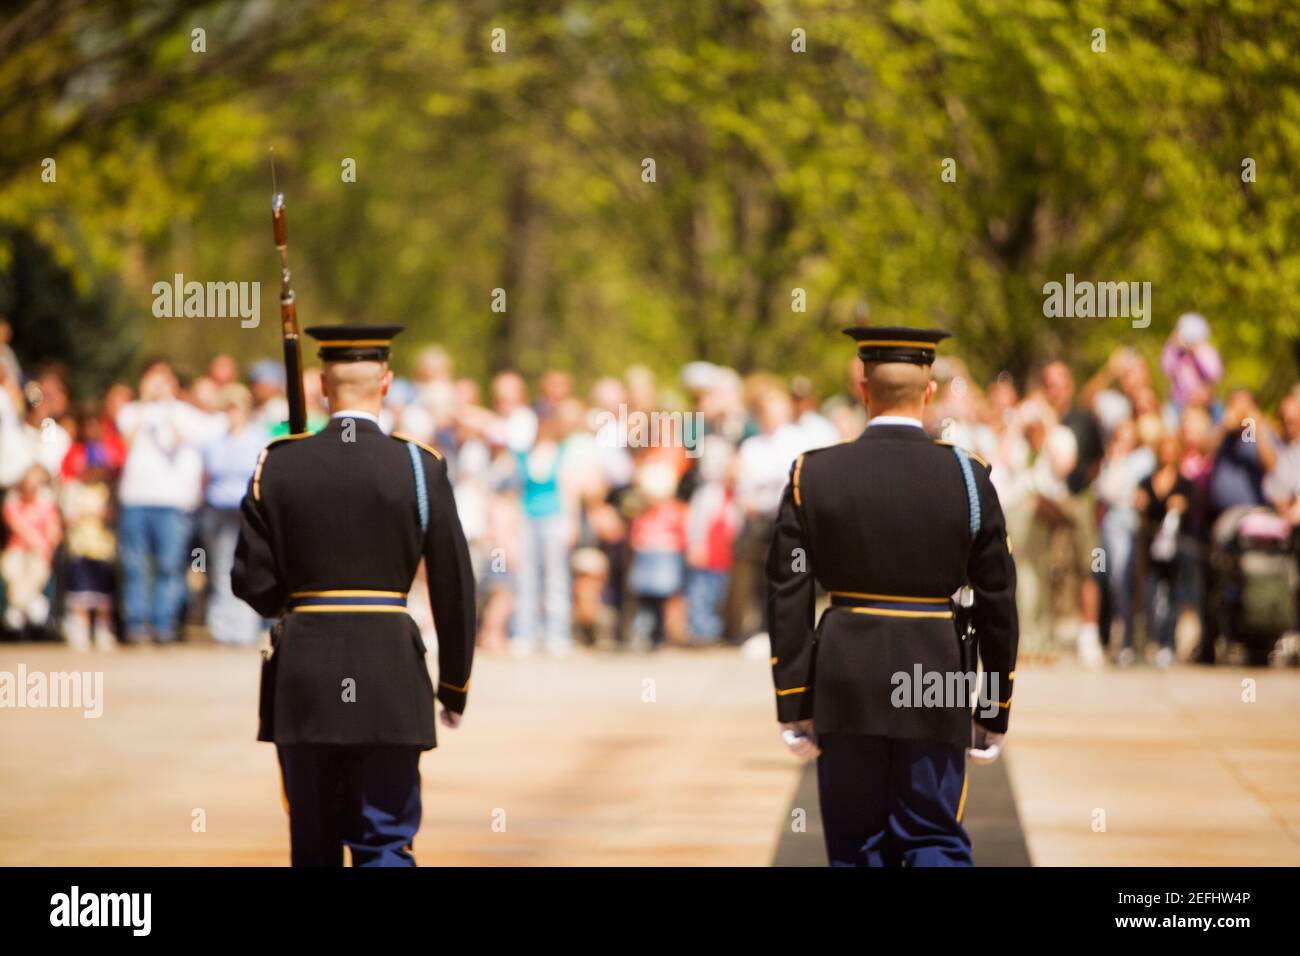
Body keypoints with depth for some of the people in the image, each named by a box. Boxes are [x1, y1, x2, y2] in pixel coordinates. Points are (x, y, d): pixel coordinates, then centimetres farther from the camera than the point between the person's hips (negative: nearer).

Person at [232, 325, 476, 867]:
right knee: (386, 843, 1)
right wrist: (455, 685, 9)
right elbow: (455, 587, -2)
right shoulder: (420, 467, -4)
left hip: (302, 676, 1)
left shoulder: (279, 465, -2)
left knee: (314, 844, 13)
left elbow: (251, 582, -2)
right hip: (389, 674, -1)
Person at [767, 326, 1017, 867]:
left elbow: (788, 598, -3)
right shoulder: (968, 478, -2)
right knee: (935, 842, 4)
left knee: (857, 845, 10)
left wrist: (794, 707, 2)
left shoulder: (813, 476, -1)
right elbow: (997, 603, 1)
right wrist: (995, 710, 10)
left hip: (845, 682, 1)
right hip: (935, 678, 0)